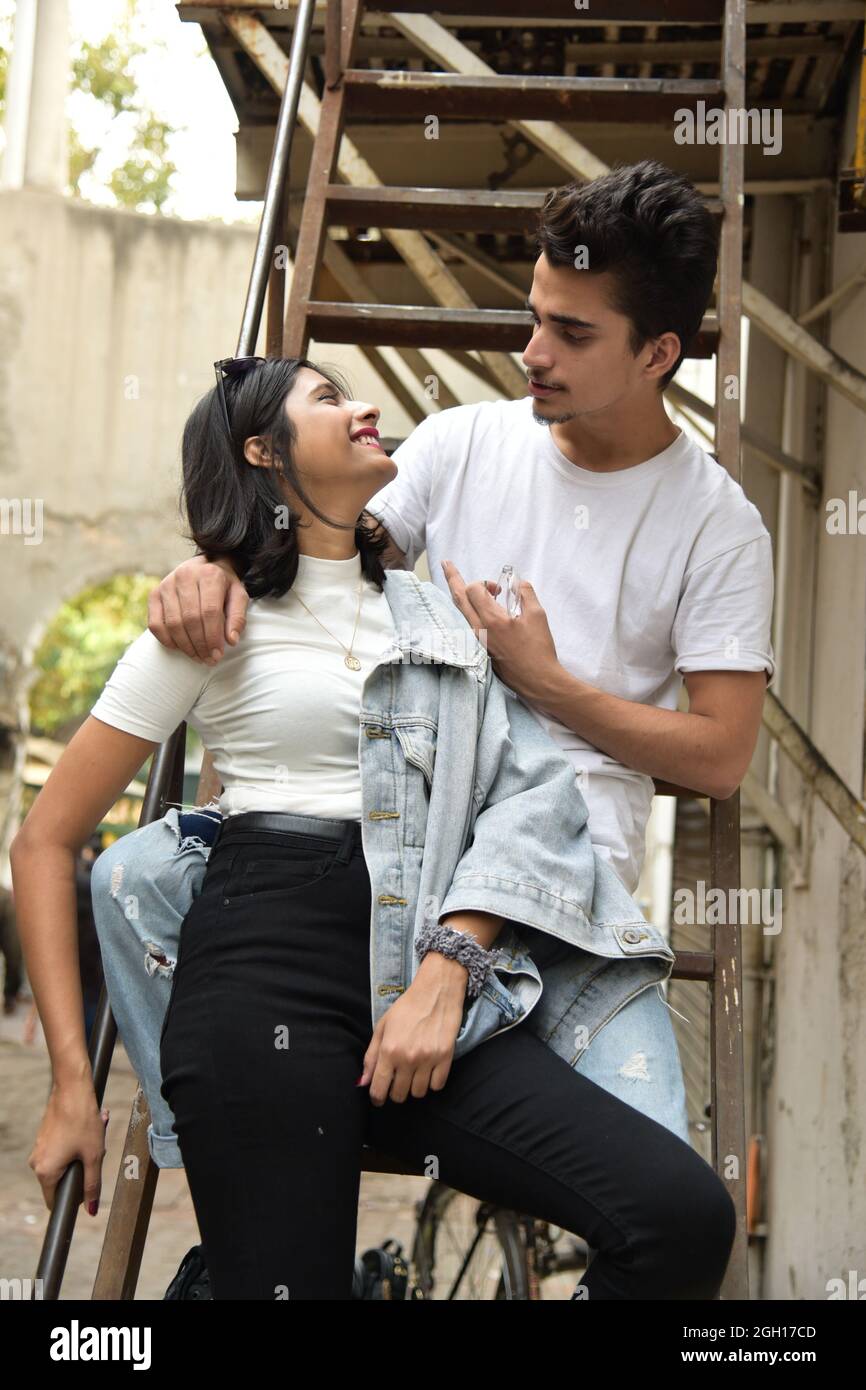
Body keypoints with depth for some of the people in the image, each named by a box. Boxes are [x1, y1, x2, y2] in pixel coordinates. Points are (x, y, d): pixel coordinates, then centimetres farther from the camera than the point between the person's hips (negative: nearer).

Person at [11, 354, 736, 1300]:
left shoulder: (432, 613, 20)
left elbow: (528, 791, 6)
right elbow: (46, 840, 6)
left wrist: (445, 975, -11)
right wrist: (72, 1082, 0)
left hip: (427, 988, 4)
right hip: (265, 984, -3)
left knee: (687, 1216, -13)